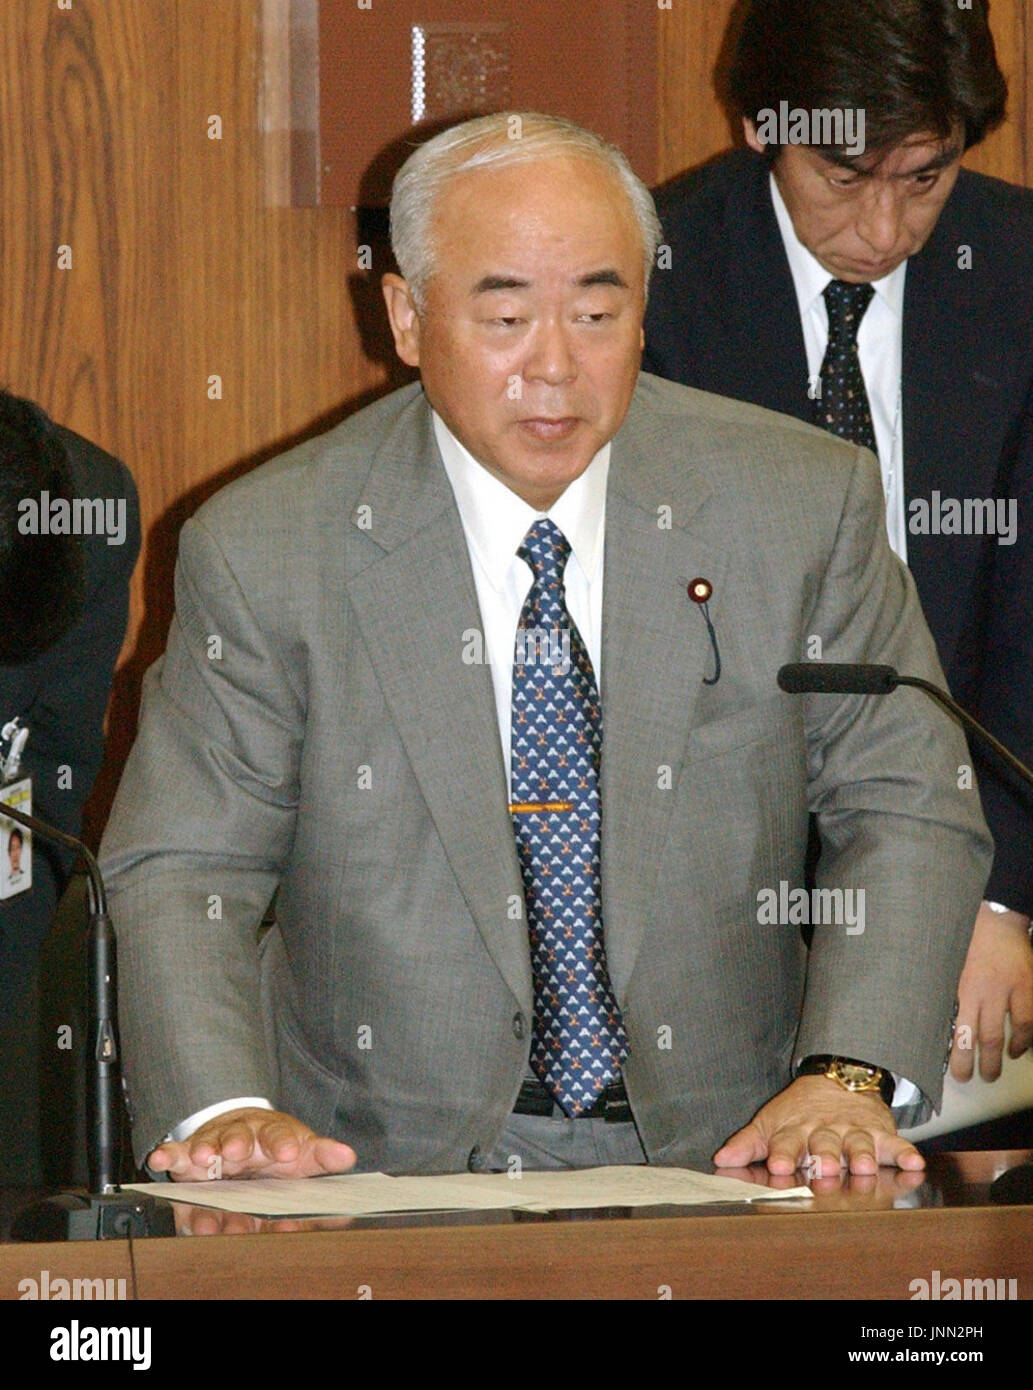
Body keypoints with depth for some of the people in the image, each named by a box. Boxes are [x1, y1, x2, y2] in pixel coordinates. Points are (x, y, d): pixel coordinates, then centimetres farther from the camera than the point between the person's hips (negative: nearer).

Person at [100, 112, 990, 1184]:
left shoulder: (804, 503, 3)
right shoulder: (261, 550, 0)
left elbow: (909, 816, 6)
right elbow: (180, 871, 0)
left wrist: (847, 1076, -11)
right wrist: (225, 1112, -20)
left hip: (720, 1157, 1)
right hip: (385, 1172, -1)